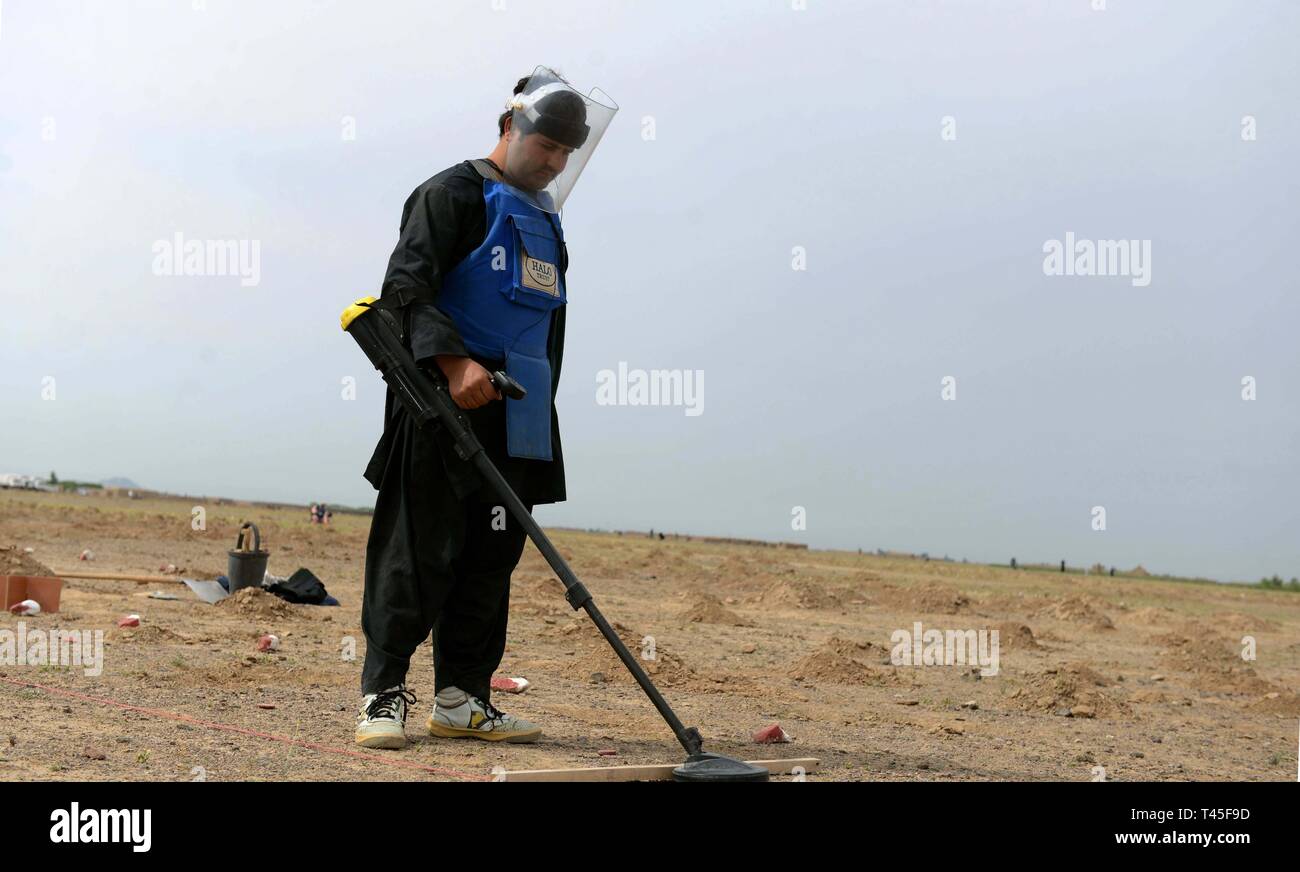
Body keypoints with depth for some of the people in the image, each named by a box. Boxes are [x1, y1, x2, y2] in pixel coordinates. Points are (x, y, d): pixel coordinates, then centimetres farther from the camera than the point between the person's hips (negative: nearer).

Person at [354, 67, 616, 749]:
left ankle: (461, 699, 13)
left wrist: (539, 409, 20)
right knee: (419, 550, -7)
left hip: (516, 414, 8)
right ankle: (384, 693, 0)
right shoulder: (453, 193, -3)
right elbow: (407, 285, -15)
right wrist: (455, 363, -27)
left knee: (491, 555, 7)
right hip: (443, 405, -8)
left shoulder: (546, 218, 22)